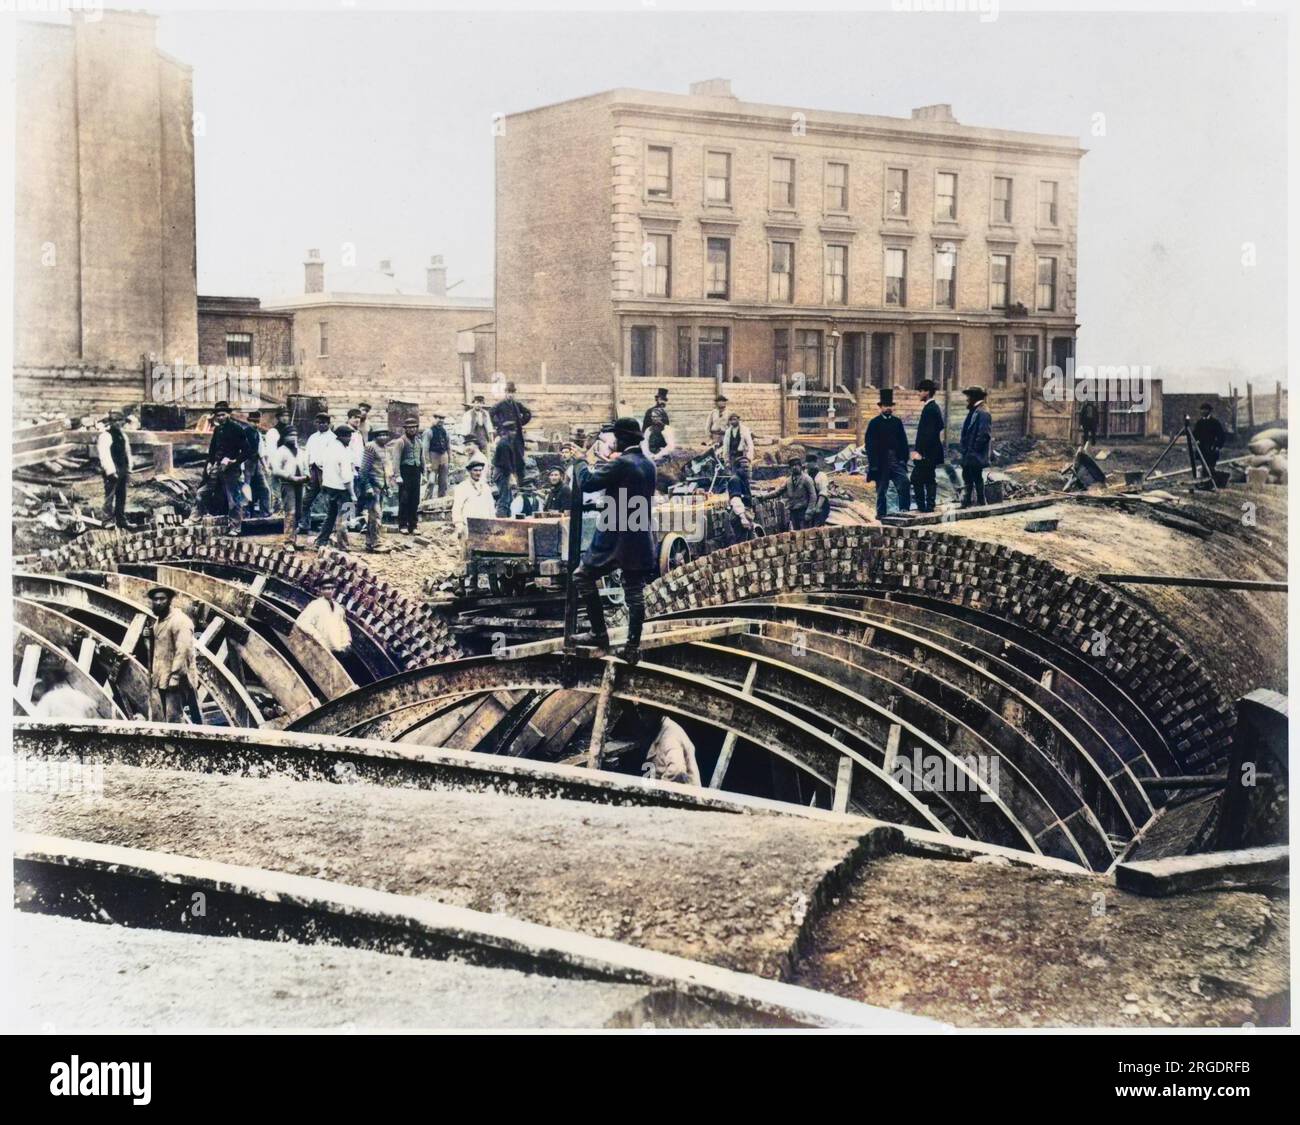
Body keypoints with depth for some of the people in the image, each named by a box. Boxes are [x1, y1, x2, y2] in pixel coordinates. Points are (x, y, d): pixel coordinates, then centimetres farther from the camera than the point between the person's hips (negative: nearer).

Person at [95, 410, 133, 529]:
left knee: (121, 496, 12)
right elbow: (104, 455, -18)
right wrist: (111, 471, -22)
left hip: (122, 470, 8)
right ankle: (108, 521, -6)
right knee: (110, 496, -8)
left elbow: (127, 451, 21)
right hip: (112, 471, -8)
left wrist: (129, 467, 13)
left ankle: (121, 520, 20)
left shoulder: (122, 435, 15)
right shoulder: (105, 436, -12)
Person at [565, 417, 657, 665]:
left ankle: (599, 633, 6)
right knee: (635, 592, 8)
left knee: (583, 576, 8)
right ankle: (633, 647, 6)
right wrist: (592, 460, 26)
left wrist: (582, 461, -1)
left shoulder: (621, 463, -17)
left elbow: (586, 483, -18)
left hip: (615, 539, -7)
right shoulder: (649, 464, 10)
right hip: (640, 539, 7)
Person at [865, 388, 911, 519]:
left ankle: (904, 509, -8)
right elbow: (869, 444, -3)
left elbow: (903, 442, 11)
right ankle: (881, 513, 11)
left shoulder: (898, 422, 11)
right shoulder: (874, 423, 0)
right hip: (881, 462, -2)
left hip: (896, 460, 2)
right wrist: (873, 463, -9)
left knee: (904, 483, -13)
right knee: (881, 489, 4)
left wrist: (904, 458, 2)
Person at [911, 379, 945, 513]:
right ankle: (929, 505, 14)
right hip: (932, 451, 10)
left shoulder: (929, 409, -17)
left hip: (927, 452, -10)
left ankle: (921, 505, -4)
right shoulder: (934, 407, 14)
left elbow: (928, 432, -23)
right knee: (930, 479, 11)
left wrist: (920, 451, -22)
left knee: (916, 478, -6)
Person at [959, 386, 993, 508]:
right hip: (969, 456, 10)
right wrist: (965, 450, 14)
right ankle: (965, 503, 22)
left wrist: (974, 450, -18)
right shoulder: (973, 411, 13)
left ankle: (980, 503, 5)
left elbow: (984, 434, -23)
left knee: (977, 480, -2)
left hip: (975, 456, -10)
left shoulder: (982, 413, -17)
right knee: (967, 479, 15)